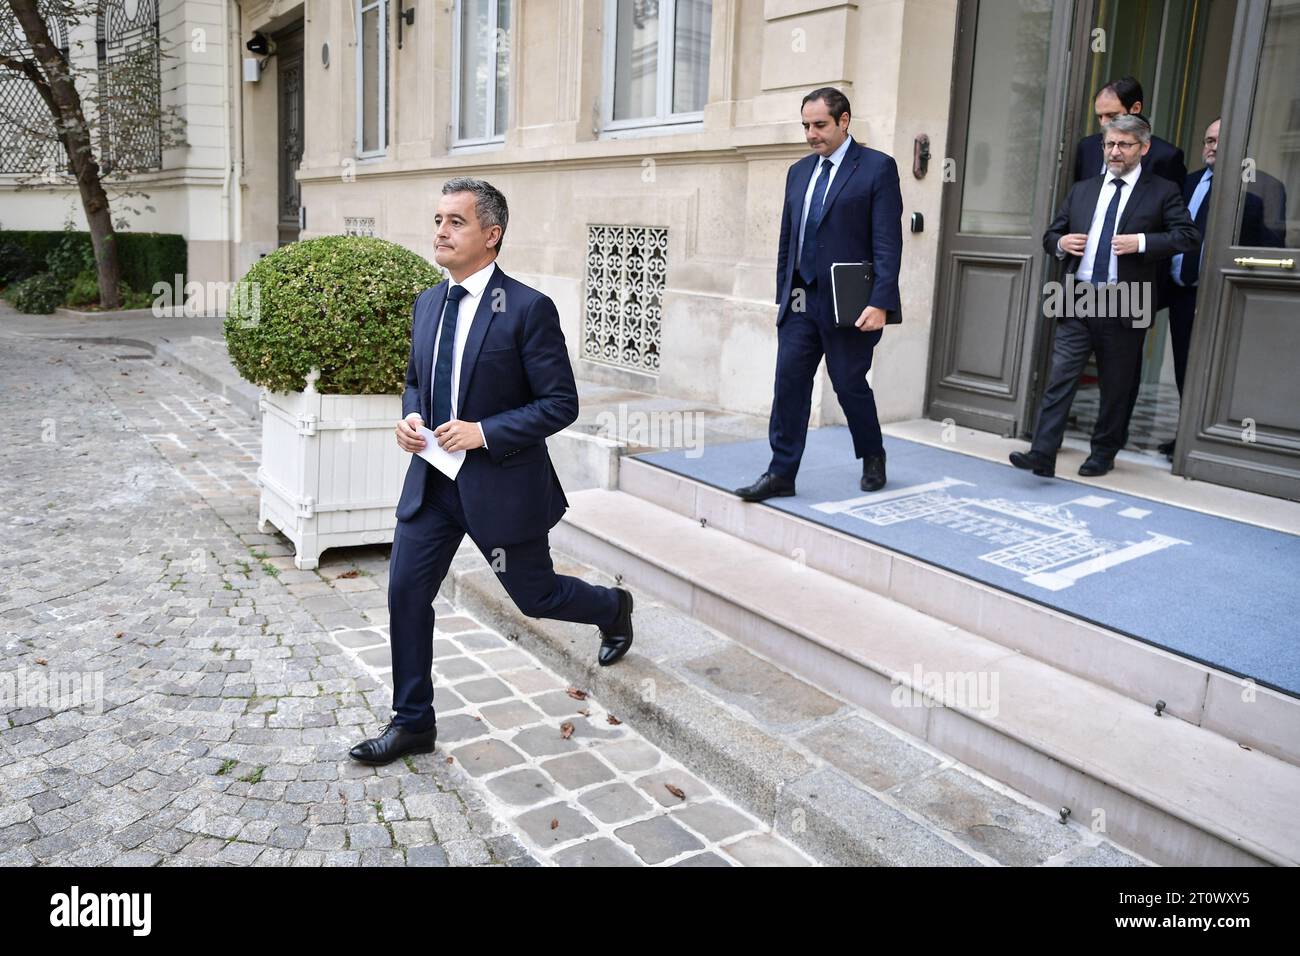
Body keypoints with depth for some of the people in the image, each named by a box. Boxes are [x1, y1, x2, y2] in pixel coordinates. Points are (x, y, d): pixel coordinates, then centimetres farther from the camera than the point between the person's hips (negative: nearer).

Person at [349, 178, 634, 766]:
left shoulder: (528, 309, -15)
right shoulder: (427, 303, 5)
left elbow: (561, 403, -15)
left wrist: (484, 431, -23)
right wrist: (411, 416, -3)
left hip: (502, 483, -5)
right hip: (432, 478, 6)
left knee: (535, 595, 10)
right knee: (405, 592, 2)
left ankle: (614, 609, 44)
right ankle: (412, 722, 19)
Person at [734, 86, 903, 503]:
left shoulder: (877, 168, -4)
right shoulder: (799, 171, 15)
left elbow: (888, 244, -11)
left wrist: (880, 302, -18)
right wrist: (782, 295, 15)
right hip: (800, 300, 6)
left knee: (849, 384, 4)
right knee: (789, 382, 0)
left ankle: (872, 456, 29)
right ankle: (781, 474, 6)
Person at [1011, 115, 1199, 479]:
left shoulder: (1163, 192, 3)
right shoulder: (1082, 190, 15)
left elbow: (1186, 237, -5)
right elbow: (1051, 234, 20)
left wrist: (1141, 241, -18)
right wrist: (1060, 242, -3)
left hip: (1124, 305, -2)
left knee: (1116, 387, 7)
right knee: (1059, 378, -6)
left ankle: (1103, 454, 21)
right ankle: (1042, 455, -8)